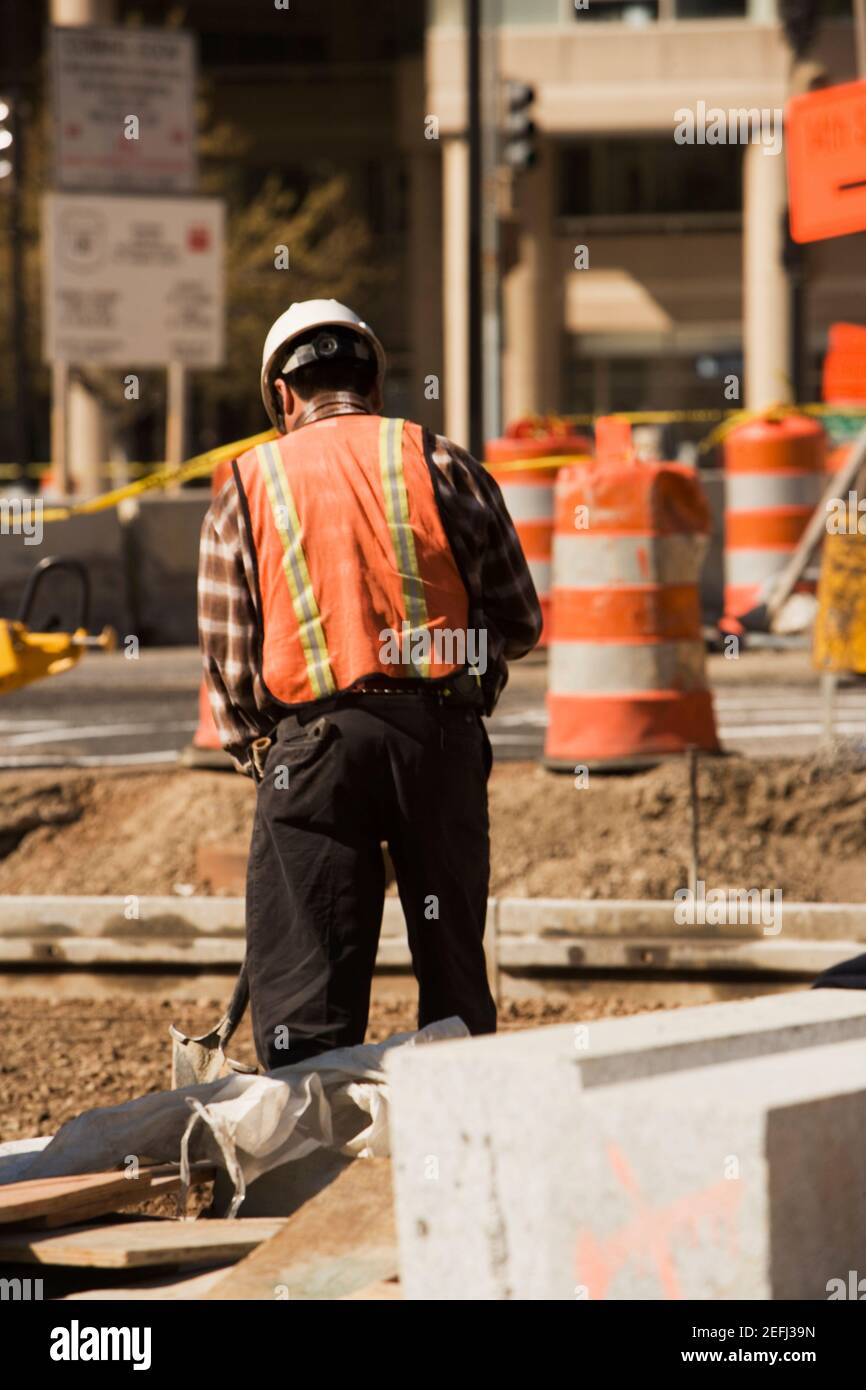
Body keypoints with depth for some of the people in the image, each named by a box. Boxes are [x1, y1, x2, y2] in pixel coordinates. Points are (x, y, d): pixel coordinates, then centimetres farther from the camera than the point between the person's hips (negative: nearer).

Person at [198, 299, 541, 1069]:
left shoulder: (248, 488, 7)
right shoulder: (442, 464, 7)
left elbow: (228, 660, 4)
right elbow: (520, 622, 7)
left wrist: (261, 758, 17)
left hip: (311, 743, -1)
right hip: (441, 735, 1)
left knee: (304, 988, 1)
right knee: (453, 968, 12)